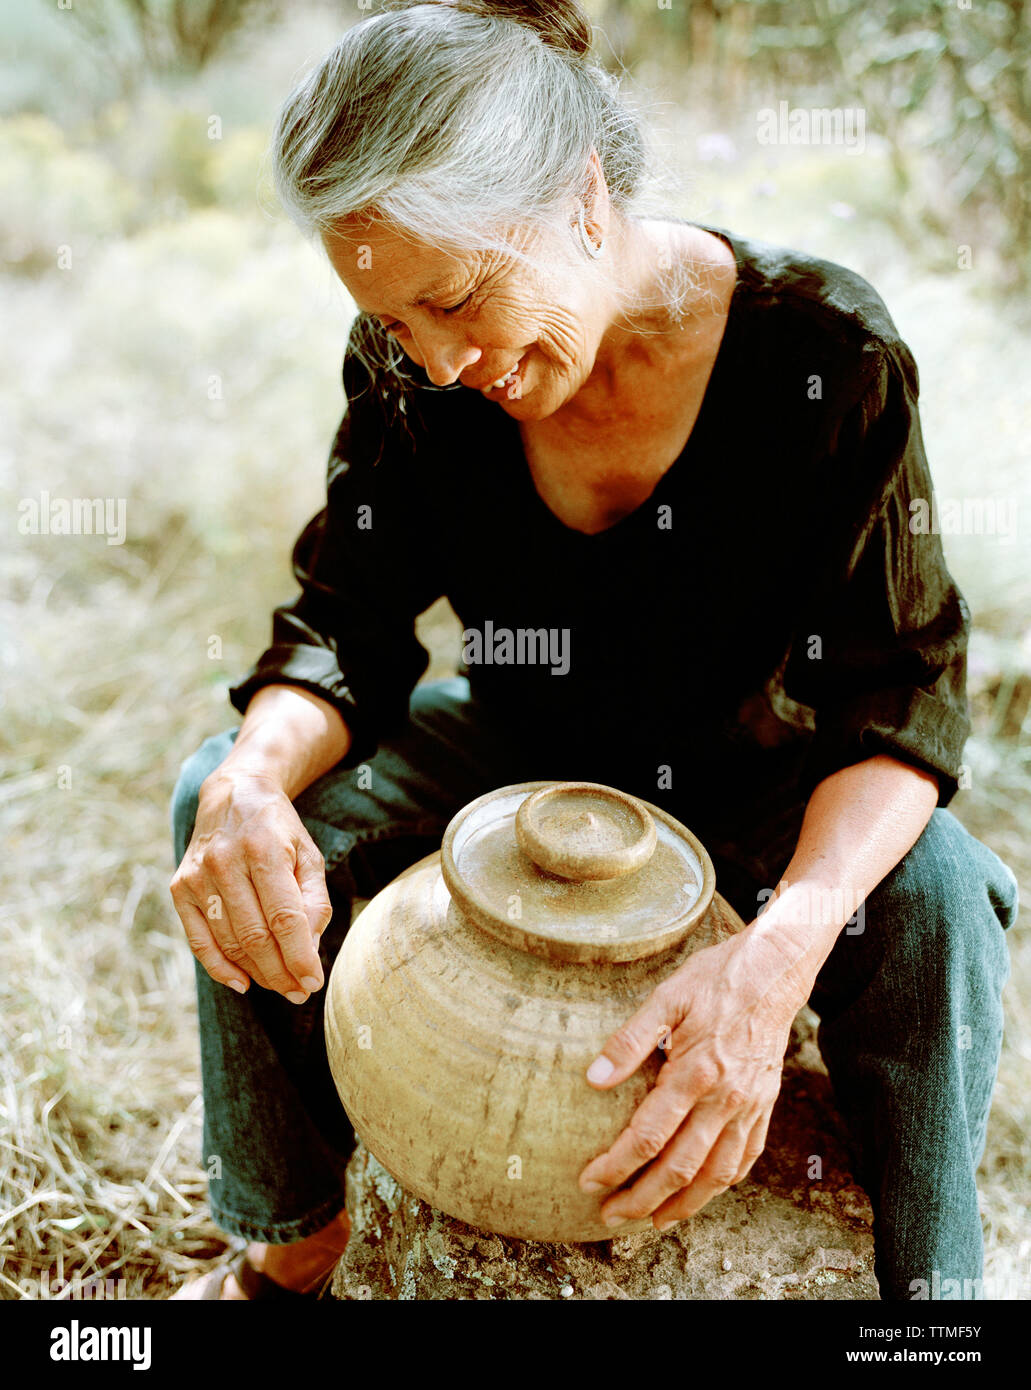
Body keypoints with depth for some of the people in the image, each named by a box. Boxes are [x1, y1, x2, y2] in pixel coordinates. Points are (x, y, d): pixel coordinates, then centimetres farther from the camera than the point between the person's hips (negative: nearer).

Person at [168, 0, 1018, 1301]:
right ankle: (290, 1238, 4)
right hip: (516, 743, 3)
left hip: (742, 769, -2)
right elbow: (345, 626, -12)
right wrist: (254, 780, -36)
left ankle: (930, 1283, -2)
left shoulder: (824, 351, -24)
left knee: (931, 896, -32)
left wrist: (780, 950, -42)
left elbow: (899, 688, -24)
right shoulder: (409, 367, -16)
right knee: (218, 795, -17)